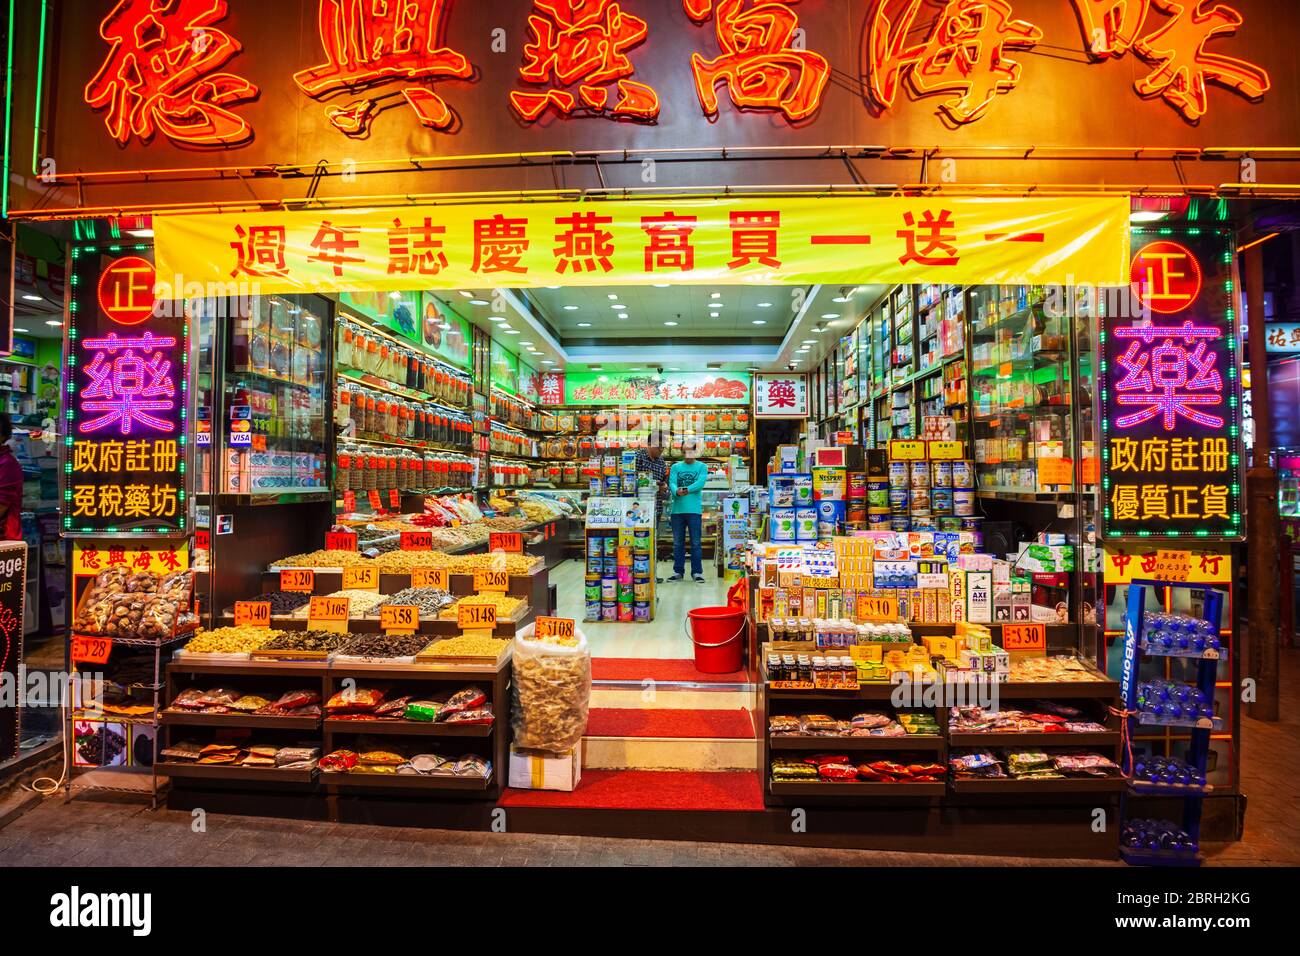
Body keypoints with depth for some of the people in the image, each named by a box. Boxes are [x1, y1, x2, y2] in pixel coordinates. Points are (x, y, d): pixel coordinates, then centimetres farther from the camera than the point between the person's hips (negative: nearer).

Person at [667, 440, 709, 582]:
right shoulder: (676, 467, 13)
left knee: (695, 543, 1)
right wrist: (676, 491, -25)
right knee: (678, 543, 9)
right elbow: (672, 482, -3)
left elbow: (701, 483, -10)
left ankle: (697, 572, 7)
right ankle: (678, 571, 17)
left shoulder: (702, 467, 6)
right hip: (677, 509, 3)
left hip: (694, 509, -2)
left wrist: (687, 489, -26)